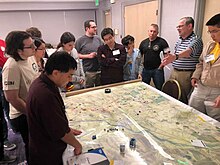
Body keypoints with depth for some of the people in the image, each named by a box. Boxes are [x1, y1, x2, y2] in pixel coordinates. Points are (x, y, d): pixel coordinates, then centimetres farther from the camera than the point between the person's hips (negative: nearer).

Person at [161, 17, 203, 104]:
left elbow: (188, 51, -37)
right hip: (174, 72, 8)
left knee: (182, 99, 2)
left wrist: (175, 56, -54)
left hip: (186, 74, -7)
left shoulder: (196, 40, -15)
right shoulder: (179, 40, 12)